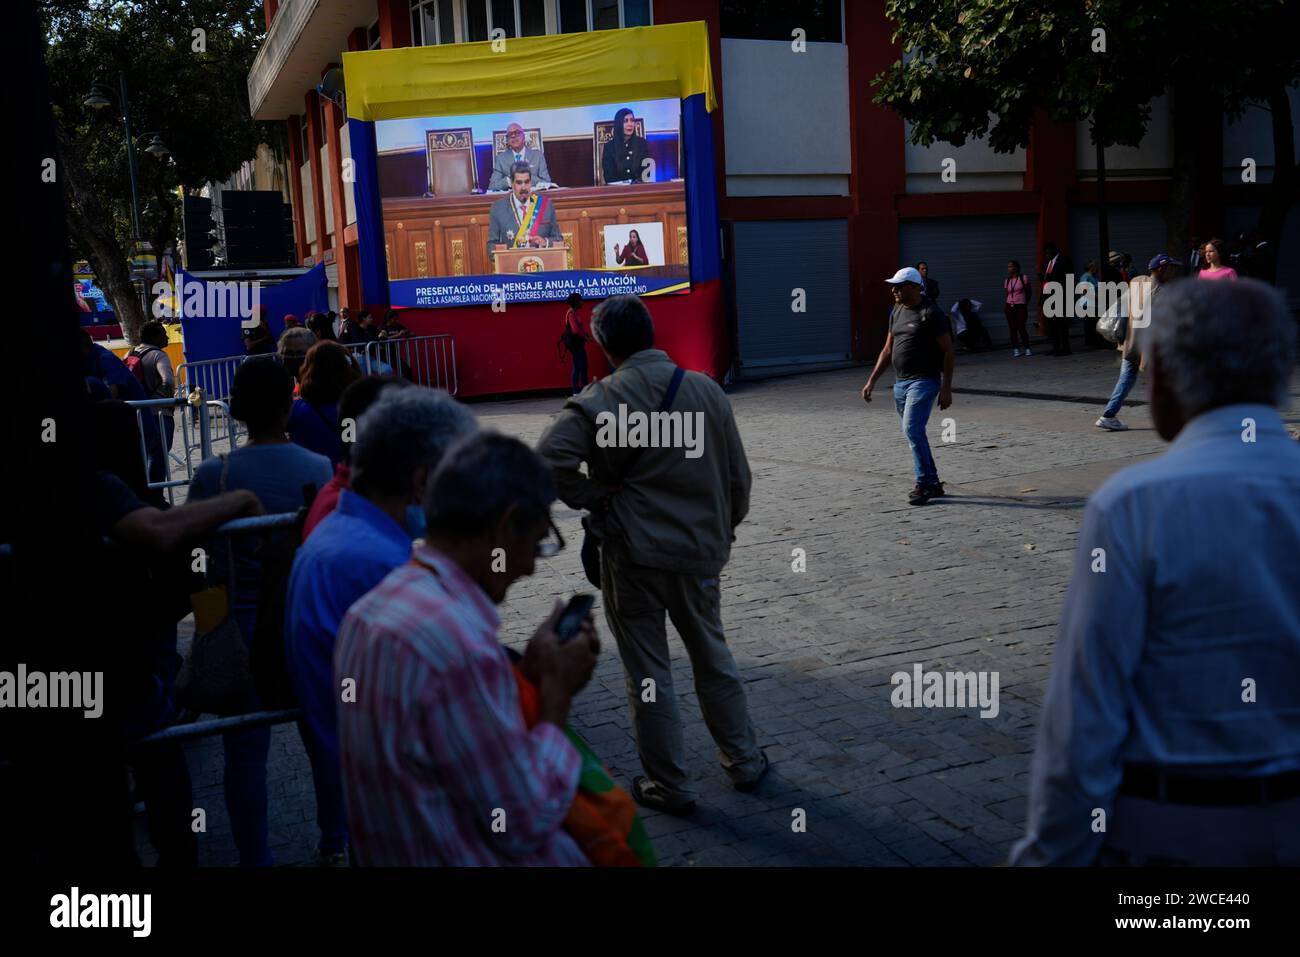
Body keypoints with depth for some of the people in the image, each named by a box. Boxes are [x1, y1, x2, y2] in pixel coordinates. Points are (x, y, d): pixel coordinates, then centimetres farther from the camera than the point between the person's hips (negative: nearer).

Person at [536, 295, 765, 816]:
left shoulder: (603, 397, -11)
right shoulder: (706, 389, 2)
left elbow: (550, 455, -25)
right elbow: (737, 475, 7)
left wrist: (594, 498, -10)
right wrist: (722, 529, 20)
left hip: (633, 552, -4)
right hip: (700, 549, 4)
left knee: (648, 671, 8)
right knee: (713, 656, 21)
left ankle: (669, 786, 18)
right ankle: (744, 762, 31)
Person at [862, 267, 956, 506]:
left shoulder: (930, 314, -10)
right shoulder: (897, 312, 13)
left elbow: (948, 351, -9)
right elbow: (887, 350, 18)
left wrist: (946, 388, -14)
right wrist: (872, 381, 13)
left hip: (924, 381, -8)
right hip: (901, 383, 8)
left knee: (912, 430, -17)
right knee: (914, 433, 11)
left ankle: (924, 484, -7)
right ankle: (933, 484, 21)